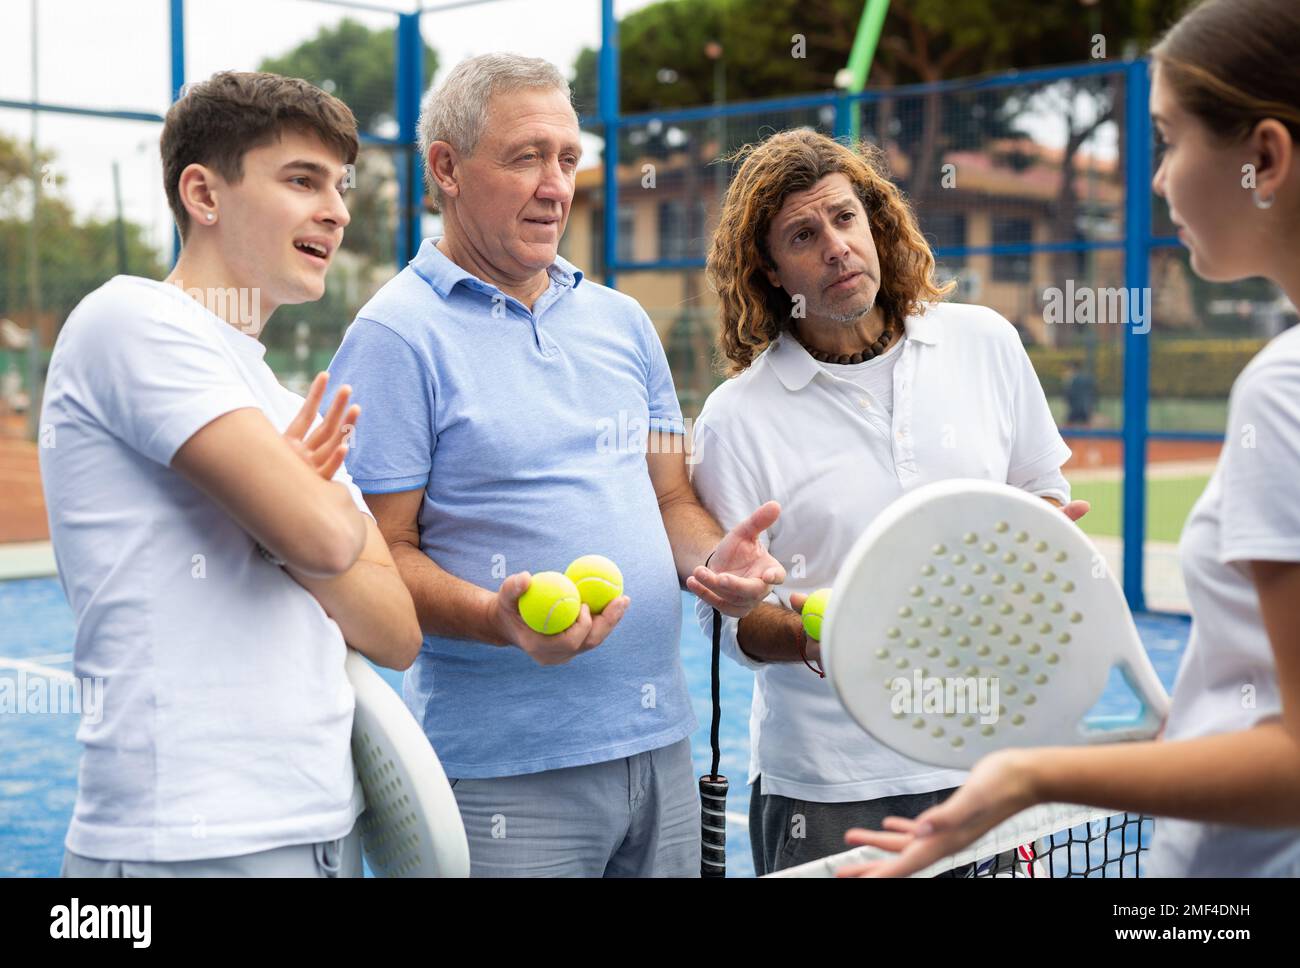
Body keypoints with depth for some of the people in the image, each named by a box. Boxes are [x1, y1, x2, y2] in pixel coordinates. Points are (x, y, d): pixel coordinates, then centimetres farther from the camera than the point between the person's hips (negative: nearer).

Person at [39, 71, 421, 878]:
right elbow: (322, 537, -20)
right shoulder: (135, 318, -9)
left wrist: (298, 499, -8)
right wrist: (335, 506, 1)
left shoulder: (280, 406, 16)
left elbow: (398, 633, 7)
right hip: (196, 838, -8)